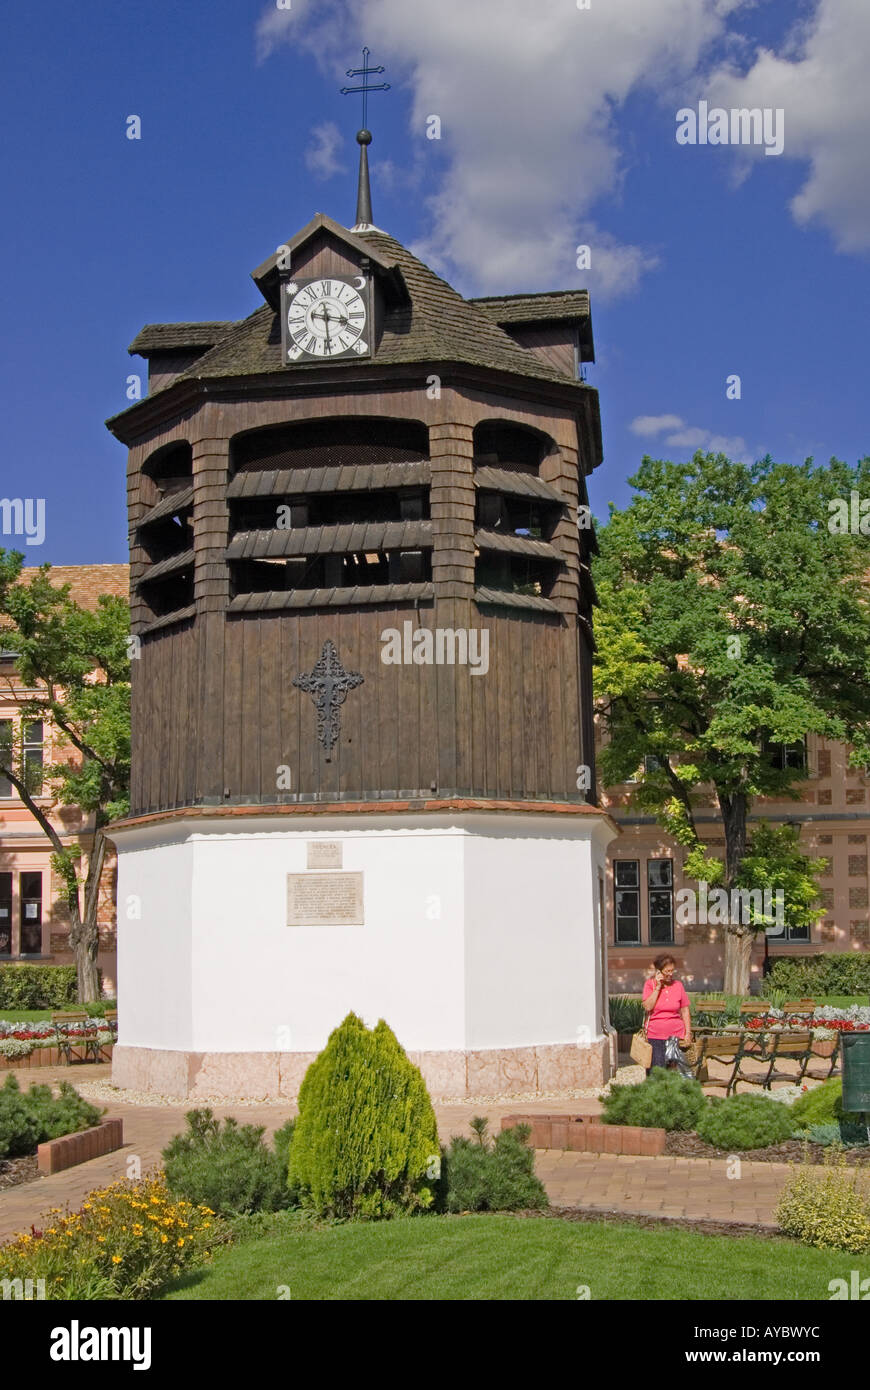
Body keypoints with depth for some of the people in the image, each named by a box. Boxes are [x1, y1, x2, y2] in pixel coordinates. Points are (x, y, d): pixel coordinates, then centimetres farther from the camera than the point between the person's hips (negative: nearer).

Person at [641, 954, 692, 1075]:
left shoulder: (678, 985, 6)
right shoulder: (650, 984, 1)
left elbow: (685, 1011, 8)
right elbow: (648, 1007, -12)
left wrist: (688, 1033, 1)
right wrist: (658, 987, -12)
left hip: (676, 1034, 2)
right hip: (655, 1036, -1)